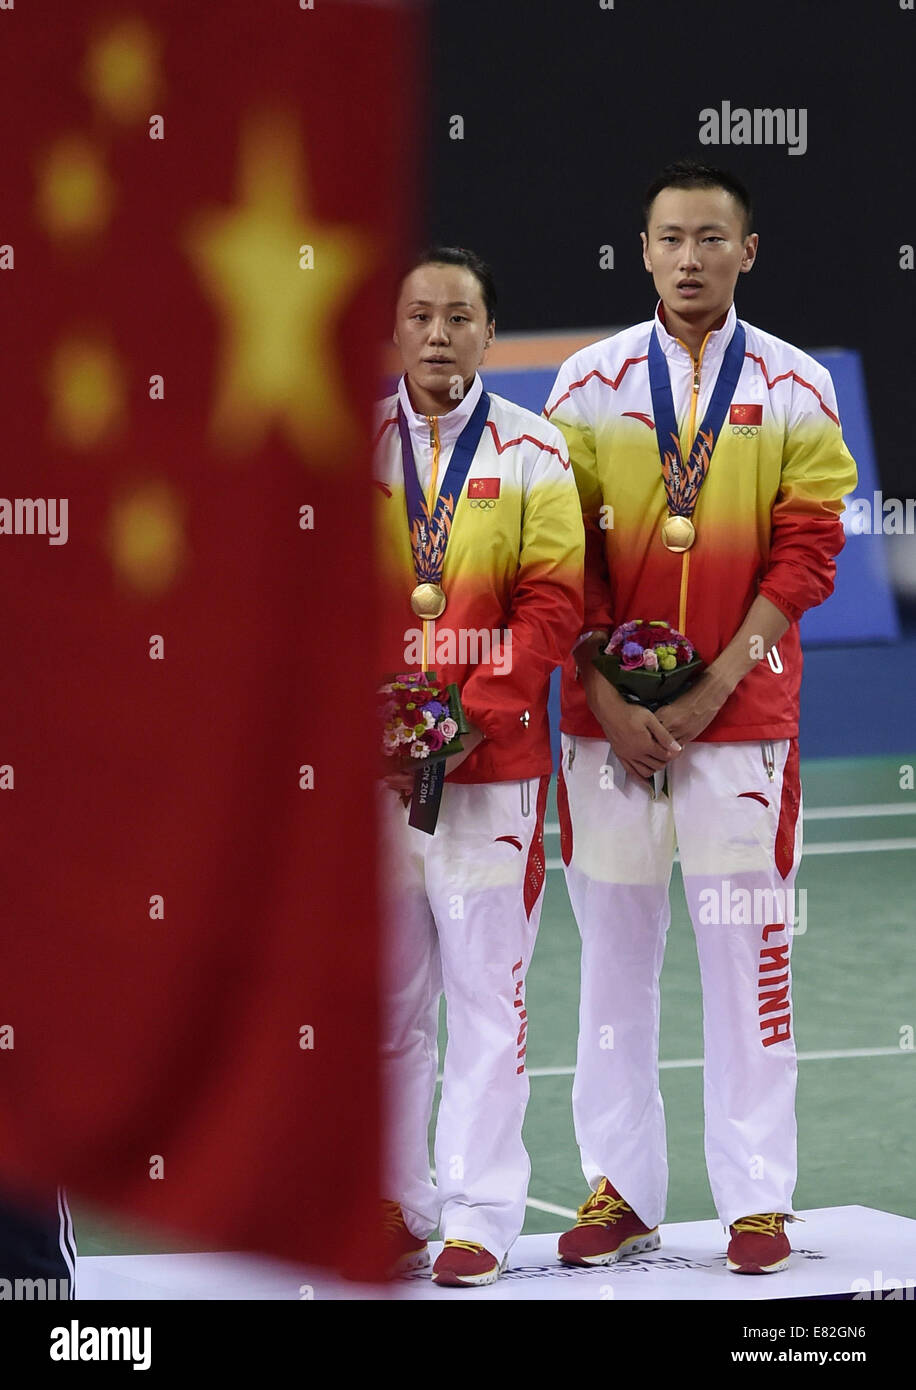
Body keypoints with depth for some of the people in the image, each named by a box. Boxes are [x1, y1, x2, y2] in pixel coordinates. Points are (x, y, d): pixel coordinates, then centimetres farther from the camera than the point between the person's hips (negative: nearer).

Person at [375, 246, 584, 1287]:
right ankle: (396, 1203, 13)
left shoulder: (533, 453, 3)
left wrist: (471, 720, -12)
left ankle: (481, 1215, 2)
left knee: (487, 987, -3)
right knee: (384, 987, 5)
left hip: (495, 759, -2)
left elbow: (552, 603, -2)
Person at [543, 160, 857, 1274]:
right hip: (608, 712, 1)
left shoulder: (795, 390, 2)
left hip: (742, 712, -1)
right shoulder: (591, 384, 5)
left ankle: (758, 1198, 5)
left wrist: (709, 691, -10)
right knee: (613, 945, 5)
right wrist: (609, 697, -8)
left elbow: (805, 556, -2)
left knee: (746, 952, -1)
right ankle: (618, 1187, 12)